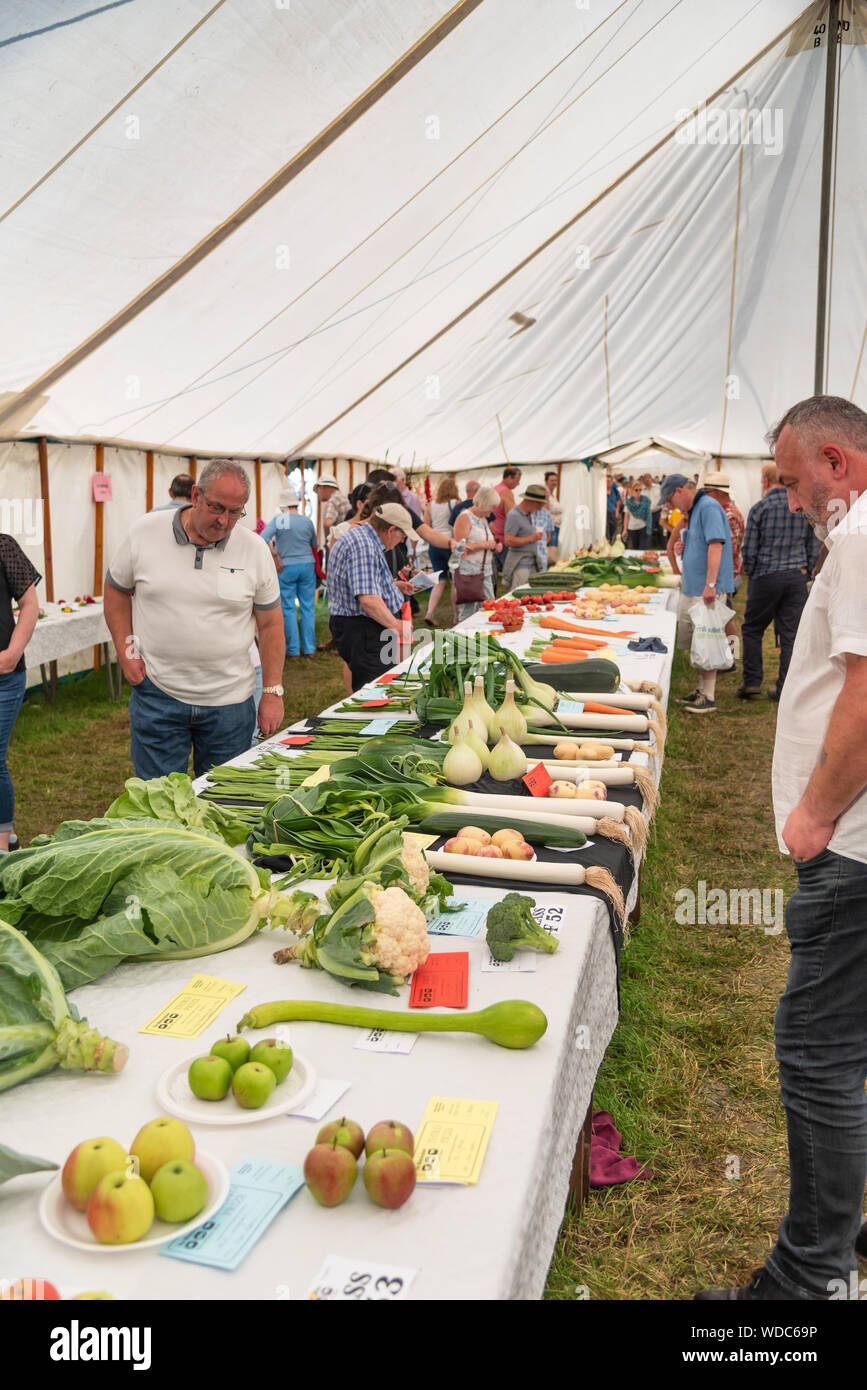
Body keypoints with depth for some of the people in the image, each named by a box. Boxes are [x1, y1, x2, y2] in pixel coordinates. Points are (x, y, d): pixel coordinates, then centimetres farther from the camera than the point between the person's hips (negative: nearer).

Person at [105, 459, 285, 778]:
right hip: (157, 694, 0)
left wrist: (272, 692, 1)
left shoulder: (255, 549, -1)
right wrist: (125, 649, -1)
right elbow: (117, 589, 11)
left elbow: (270, 623, 4)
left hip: (229, 703, 1)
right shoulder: (145, 532, -3)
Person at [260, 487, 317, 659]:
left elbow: (263, 540, -17)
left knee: (288, 608, 5)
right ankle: (309, 648, 10)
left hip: (286, 567, -2)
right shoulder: (307, 521, 1)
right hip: (307, 565, 2)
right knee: (308, 608, 7)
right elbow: (315, 545, 9)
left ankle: (293, 649, 7)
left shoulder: (277, 520, -7)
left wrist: (275, 556, -9)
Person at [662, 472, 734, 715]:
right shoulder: (692, 511, 17)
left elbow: (716, 546, -22)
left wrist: (710, 585, -27)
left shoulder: (708, 507, -13)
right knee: (695, 643, 14)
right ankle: (701, 689, 23)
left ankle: (708, 697, -1)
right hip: (692, 589, 10)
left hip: (707, 590, -10)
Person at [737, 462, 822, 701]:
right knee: (791, 633, 6)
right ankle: (785, 688, 8)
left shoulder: (760, 508, -7)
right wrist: (806, 572, 16)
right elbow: (815, 546, 8)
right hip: (797, 577, 4)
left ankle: (752, 681, 7)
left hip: (766, 576, -4)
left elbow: (749, 549, -6)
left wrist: (749, 574, 8)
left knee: (752, 629, 10)